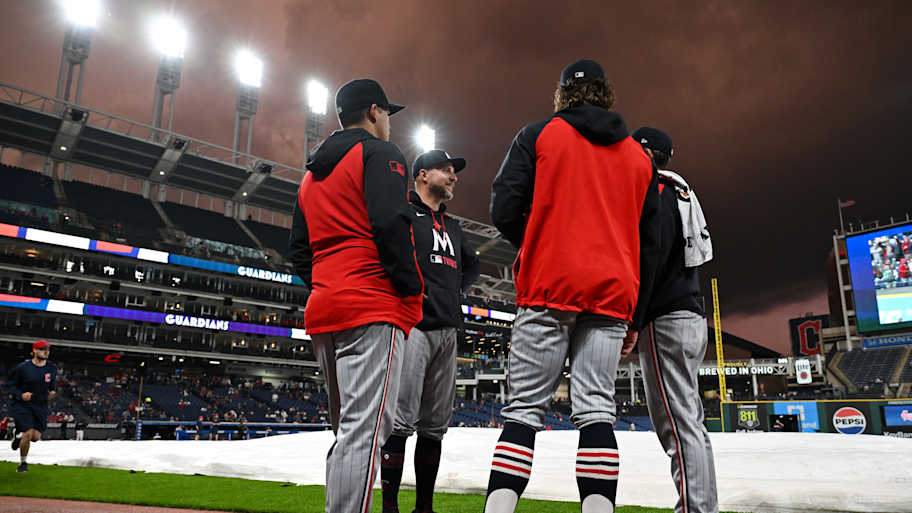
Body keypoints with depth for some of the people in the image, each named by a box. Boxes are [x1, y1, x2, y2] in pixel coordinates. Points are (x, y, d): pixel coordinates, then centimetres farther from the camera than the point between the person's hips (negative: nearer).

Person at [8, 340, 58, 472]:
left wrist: (53, 392, 2)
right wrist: (20, 395, -19)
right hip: (22, 405, -4)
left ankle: (19, 436, 35)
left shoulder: (52, 368, 4)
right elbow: (11, 386, -2)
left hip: (41, 406, 4)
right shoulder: (23, 368, -8)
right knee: (28, 434, -13)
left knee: (36, 436, -2)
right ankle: (23, 463, 11)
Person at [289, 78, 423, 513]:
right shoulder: (379, 153, 2)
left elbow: (299, 253, 22)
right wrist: (411, 290, -11)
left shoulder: (312, 173, 26)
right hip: (373, 308, -9)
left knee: (347, 430, 16)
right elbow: (390, 225, -15)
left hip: (321, 313, 9)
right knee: (365, 429, -12)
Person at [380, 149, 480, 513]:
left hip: (447, 330, 8)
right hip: (412, 324, -7)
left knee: (435, 425, 9)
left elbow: (472, 264, 38)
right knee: (401, 420, -10)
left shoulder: (452, 226, 25)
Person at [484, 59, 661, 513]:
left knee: (524, 408, -1)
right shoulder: (639, 156, 19)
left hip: (548, 288, -3)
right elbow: (649, 243, 17)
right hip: (613, 294, 3)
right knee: (596, 408, 1)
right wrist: (636, 315, 21)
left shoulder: (538, 136, 7)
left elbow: (504, 211, -4)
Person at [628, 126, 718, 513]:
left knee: (678, 425, -11)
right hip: (691, 316, 10)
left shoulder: (655, 191, -5)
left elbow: (651, 258, -18)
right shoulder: (682, 194, 25)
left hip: (665, 320, -10)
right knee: (690, 423, 11)